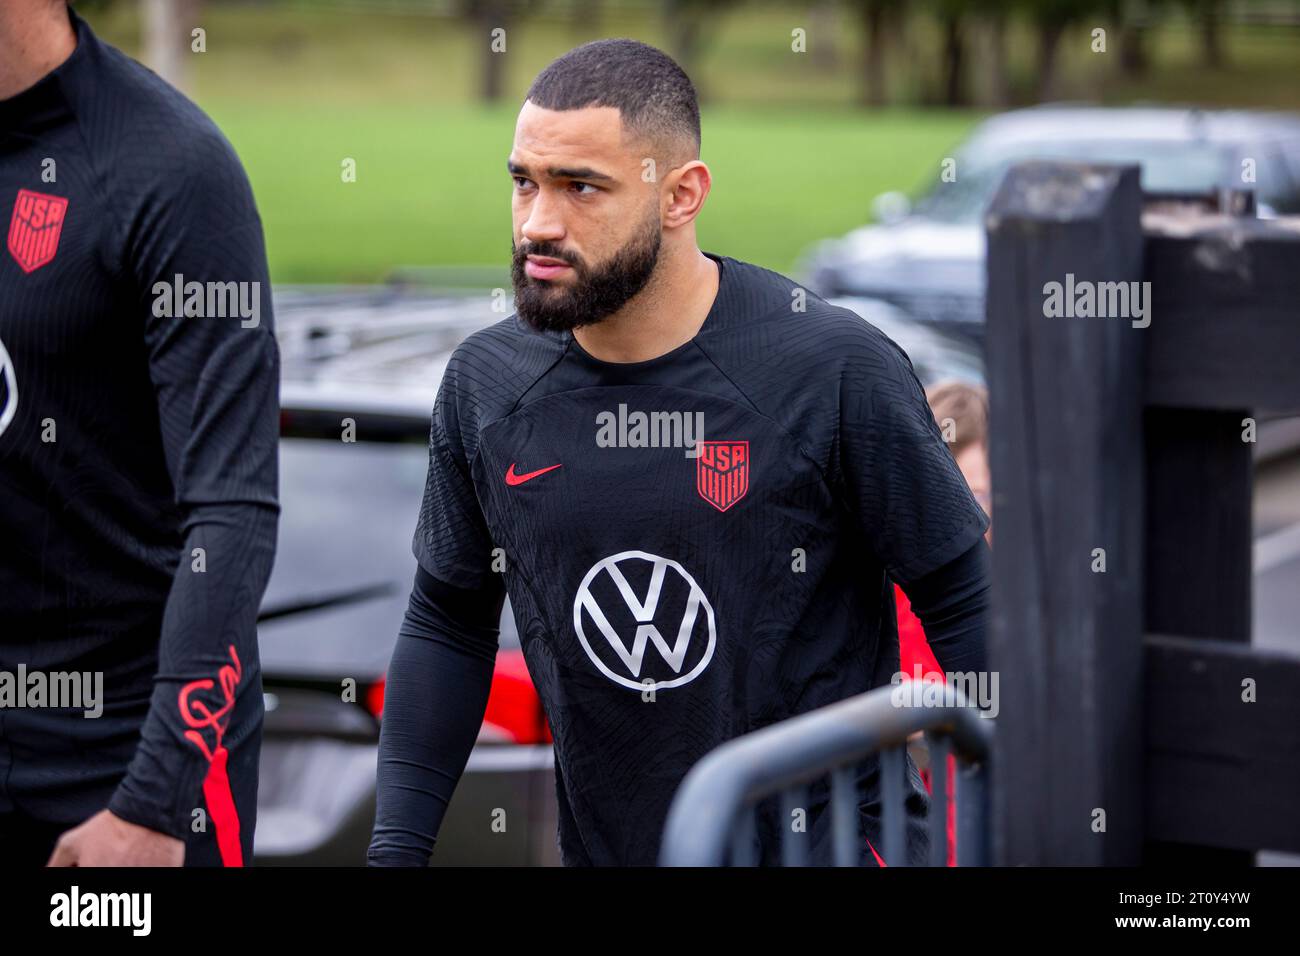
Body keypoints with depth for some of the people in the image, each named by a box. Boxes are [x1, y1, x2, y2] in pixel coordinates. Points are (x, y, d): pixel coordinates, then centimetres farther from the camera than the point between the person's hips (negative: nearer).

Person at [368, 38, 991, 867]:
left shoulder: (837, 370, -14)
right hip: (604, 843, 4)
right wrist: (396, 850, 6)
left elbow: (966, 605, -7)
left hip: (829, 831, -3)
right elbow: (448, 626, 10)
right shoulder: (487, 384, -1)